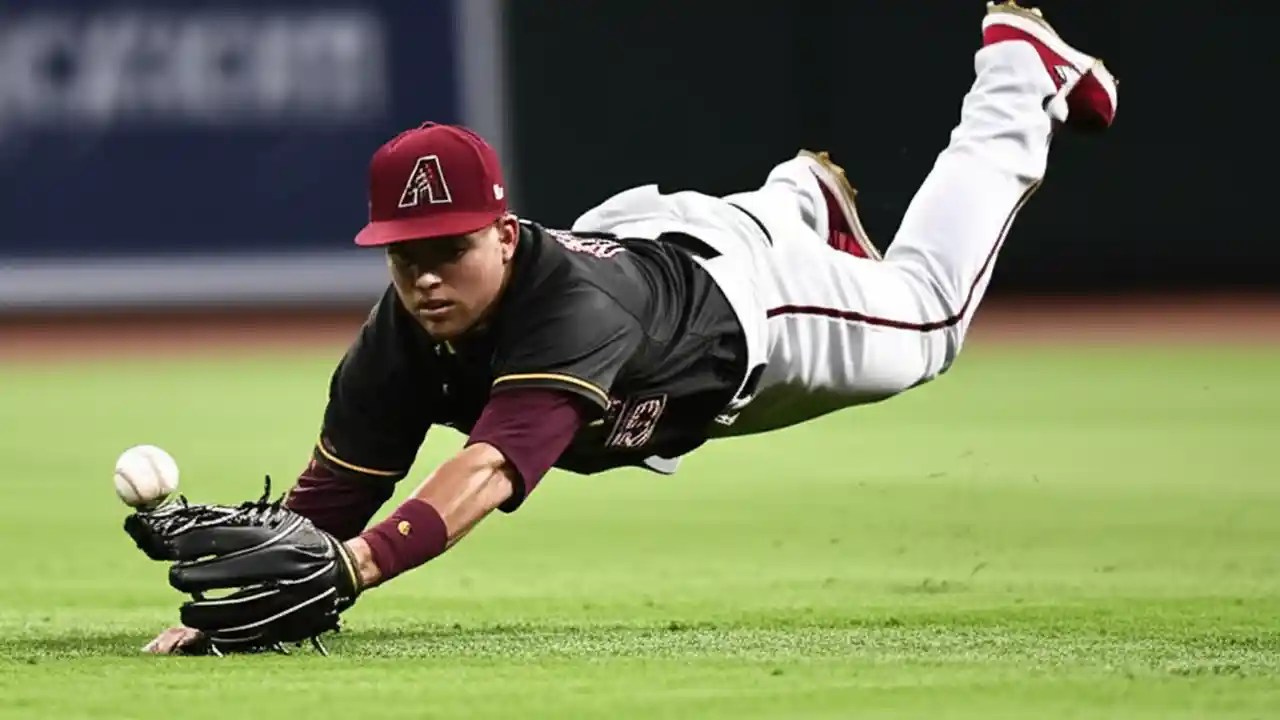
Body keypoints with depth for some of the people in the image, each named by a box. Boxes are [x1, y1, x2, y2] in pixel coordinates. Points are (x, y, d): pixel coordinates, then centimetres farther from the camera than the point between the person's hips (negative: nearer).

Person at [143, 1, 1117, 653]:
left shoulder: (572, 309, -51)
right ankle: (805, 196, 65)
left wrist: (353, 566, -81)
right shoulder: (400, 340, -35)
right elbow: (330, 492, -38)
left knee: (927, 314, 21)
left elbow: (491, 469, -66)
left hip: (740, 287, -4)